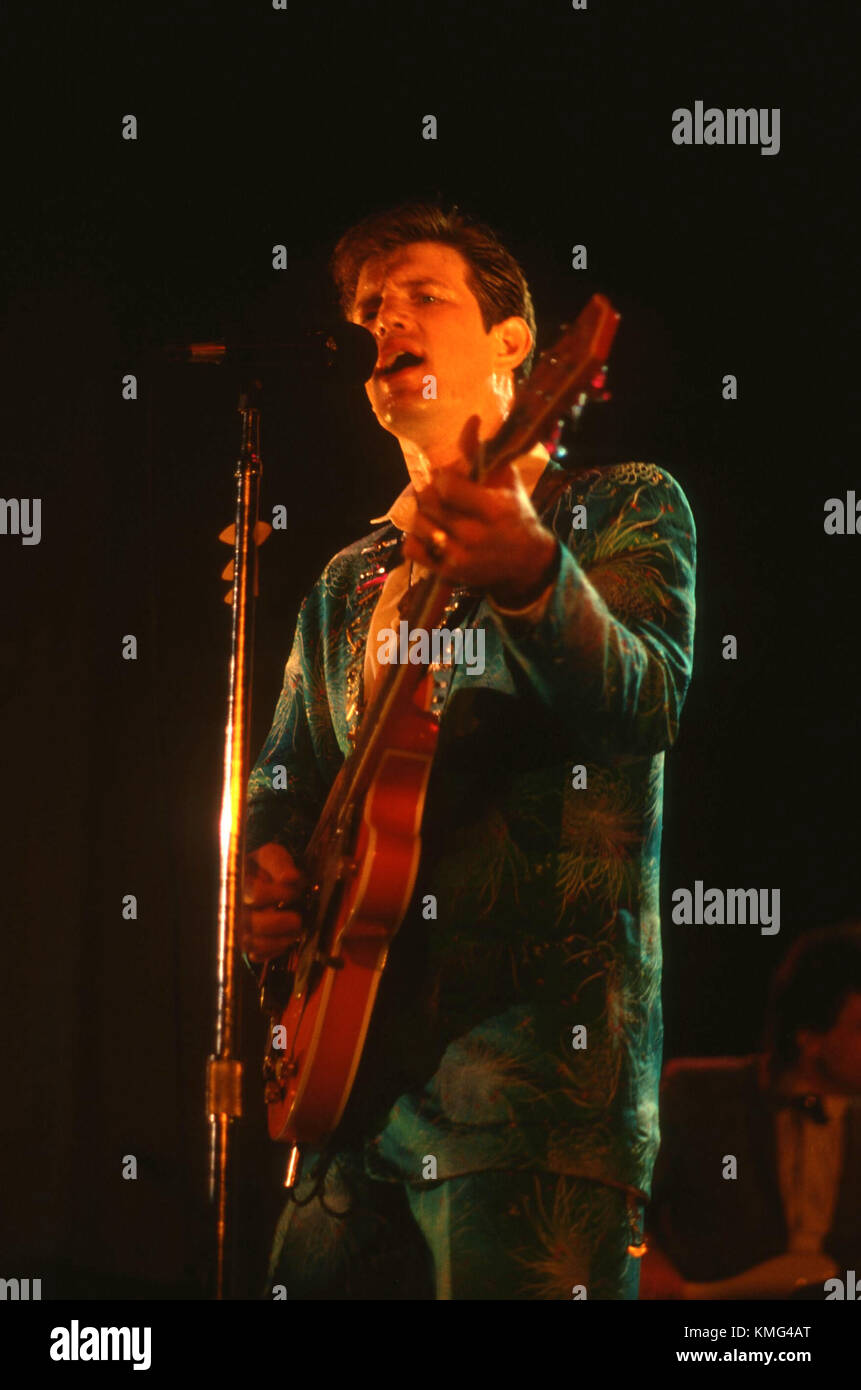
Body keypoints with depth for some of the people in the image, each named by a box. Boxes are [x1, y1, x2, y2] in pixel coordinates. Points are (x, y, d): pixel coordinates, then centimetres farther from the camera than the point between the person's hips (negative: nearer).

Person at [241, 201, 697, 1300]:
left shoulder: (621, 507, 5)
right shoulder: (347, 584, 23)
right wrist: (264, 871, 3)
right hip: (348, 1053, 6)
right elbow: (285, 779, 27)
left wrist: (532, 579, -33)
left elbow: (647, 711, -14)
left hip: (530, 1048, -6)